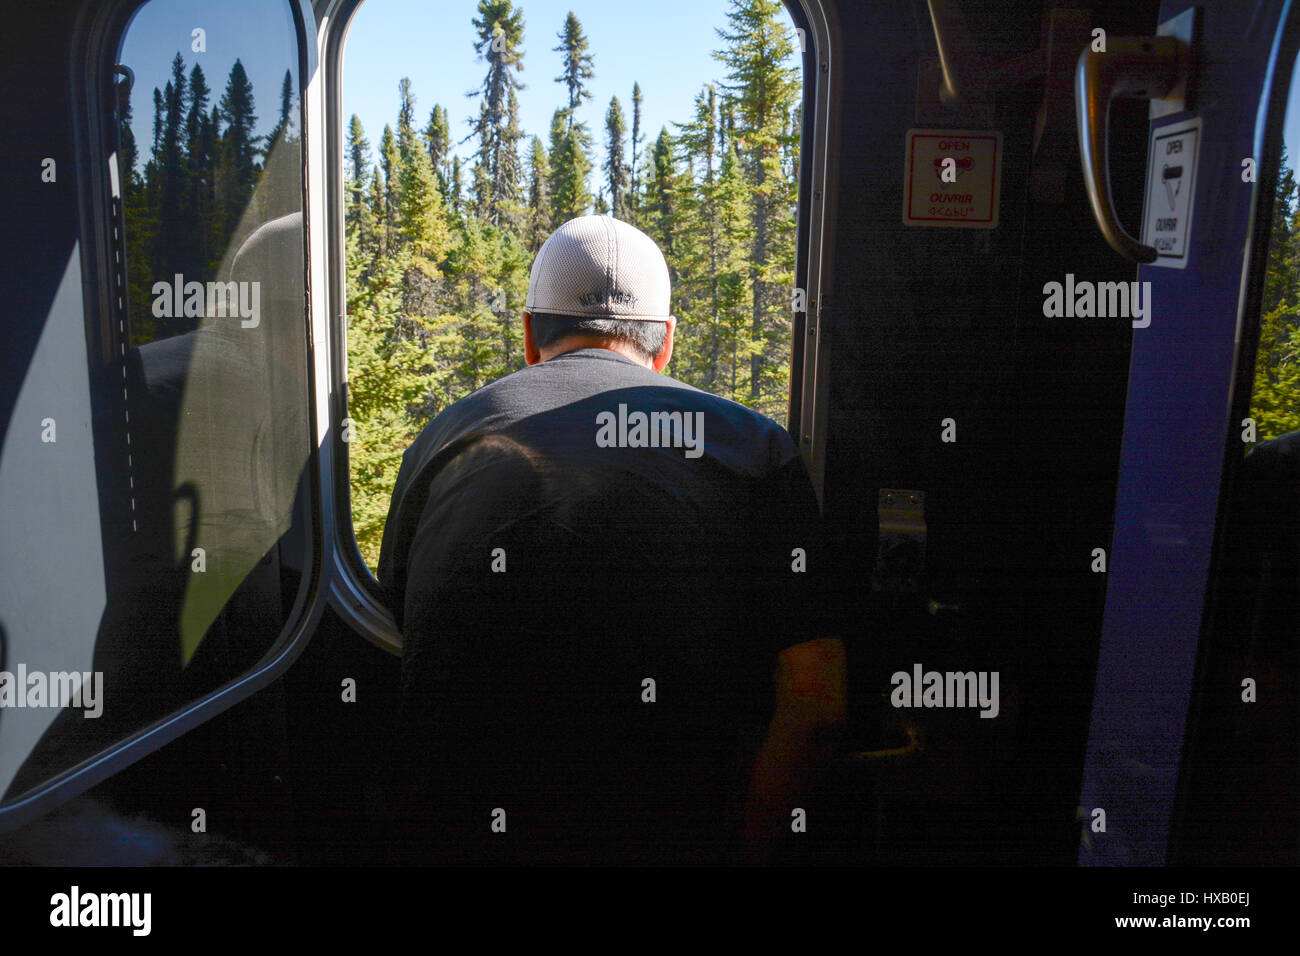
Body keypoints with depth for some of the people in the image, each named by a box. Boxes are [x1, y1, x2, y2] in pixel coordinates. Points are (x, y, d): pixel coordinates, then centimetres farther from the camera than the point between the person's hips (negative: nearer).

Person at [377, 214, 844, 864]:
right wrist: (738, 850, 7)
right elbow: (817, 700, -4)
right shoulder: (755, 446, 3)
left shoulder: (442, 439, 8)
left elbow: (387, 677, 11)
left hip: (455, 839, 2)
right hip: (673, 843, -1)